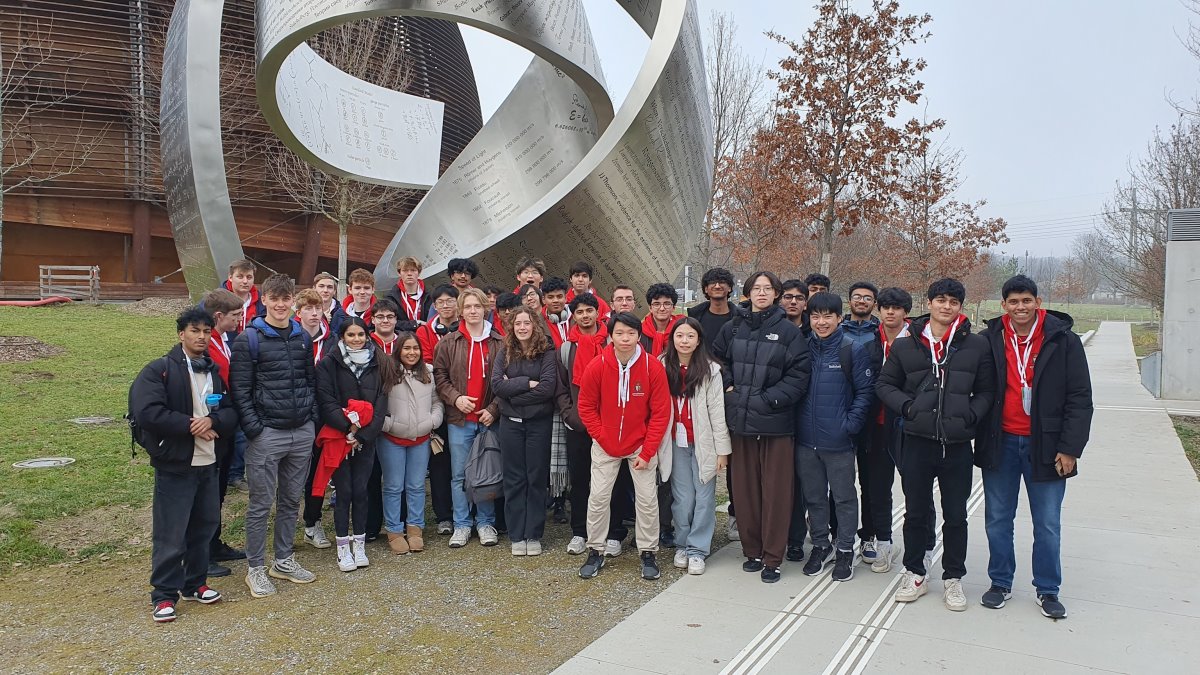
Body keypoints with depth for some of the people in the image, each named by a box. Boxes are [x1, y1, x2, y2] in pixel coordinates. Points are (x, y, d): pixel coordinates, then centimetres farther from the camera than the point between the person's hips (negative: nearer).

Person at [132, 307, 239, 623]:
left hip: (208, 463, 6)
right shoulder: (160, 370, -8)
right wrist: (190, 425, -17)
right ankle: (164, 596, 13)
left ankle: (195, 583, 31)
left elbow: (231, 411, 7)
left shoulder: (214, 371, 12)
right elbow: (147, 412, -20)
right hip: (175, 465, -6)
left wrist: (212, 420, -14)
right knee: (170, 534, 0)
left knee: (204, 527, 15)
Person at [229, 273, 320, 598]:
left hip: (302, 433, 5)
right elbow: (239, 388, -9)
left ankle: (284, 561, 28)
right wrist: (254, 428, -14)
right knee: (261, 504, 3)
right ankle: (255, 568, 16)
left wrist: (312, 416, 6)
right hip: (267, 433, -5)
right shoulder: (249, 339, -7)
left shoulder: (303, 337, 9)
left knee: (291, 500, 14)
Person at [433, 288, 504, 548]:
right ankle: (461, 525, 17)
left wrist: (494, 409, -7)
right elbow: (439, 375, 4)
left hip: (489, 419, 0)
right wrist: (455, 398, -11)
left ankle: (486, 523, 20)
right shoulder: (449, 343, 3)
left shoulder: (499, 344, 1)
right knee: (459, 475, 7)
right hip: (459, 419, 1)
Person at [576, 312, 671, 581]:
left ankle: (648, 553, 18)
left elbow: (661, 412, -9)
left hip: (642, 445, 0)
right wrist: (602, 438, -8)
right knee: (598, 497, 2)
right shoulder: (598, 365, -12)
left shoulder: (653, 367, -13)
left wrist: (647, 452, -11)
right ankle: (595, 551, 18)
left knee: (647, 499, 2)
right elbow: (586, 406, -2)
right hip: (605, 445, 1)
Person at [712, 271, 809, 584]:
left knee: (776, 491, 1)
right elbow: (717, 358, 19)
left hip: (776, 423, -3)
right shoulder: (734, 327, 8)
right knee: (744, 488, 10)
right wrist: (728, 386, 4)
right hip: (740, 420, 3)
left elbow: (799, 375, -7)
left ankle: (772, 557, 13)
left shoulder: (789, 331, -3)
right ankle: (752, 550, 24)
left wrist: (768, 399, -14)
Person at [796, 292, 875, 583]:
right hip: (806, 438, 4)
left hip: (838, 440, -4)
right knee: (813, 496, 15)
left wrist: (851, 423, -12)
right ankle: (820, 545, 30)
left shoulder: (853, 350, -7)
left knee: (844, 497, 8)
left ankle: (845, 550, 23)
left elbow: (866, 391, -5)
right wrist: (794, 421, 3)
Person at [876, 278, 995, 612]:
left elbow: (987, 390, 7)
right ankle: (914, 573, 27)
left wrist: (971, 414, -9)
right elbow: (885, 384, 9)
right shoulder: (906, 345, 4)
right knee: (915, 512, 12)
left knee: (955, 515, 10)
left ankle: (953, 578, 26)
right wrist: (907, 406, -8)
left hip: (958, 445, 0)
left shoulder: (977, 346, 2)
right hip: (917, 442, 1)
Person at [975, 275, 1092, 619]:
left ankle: (1048, 590, 24)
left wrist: (1070, 448, -7)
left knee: (1047, 524, 8)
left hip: (1045, 446, -1)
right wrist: (979, 438, -1)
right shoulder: (989, 340, -1)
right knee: (997, 520, 11)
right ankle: (1000, 583, 26)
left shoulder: (1063, 340, -4)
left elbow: (1080, 398, -4)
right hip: (1000, 445, 2)